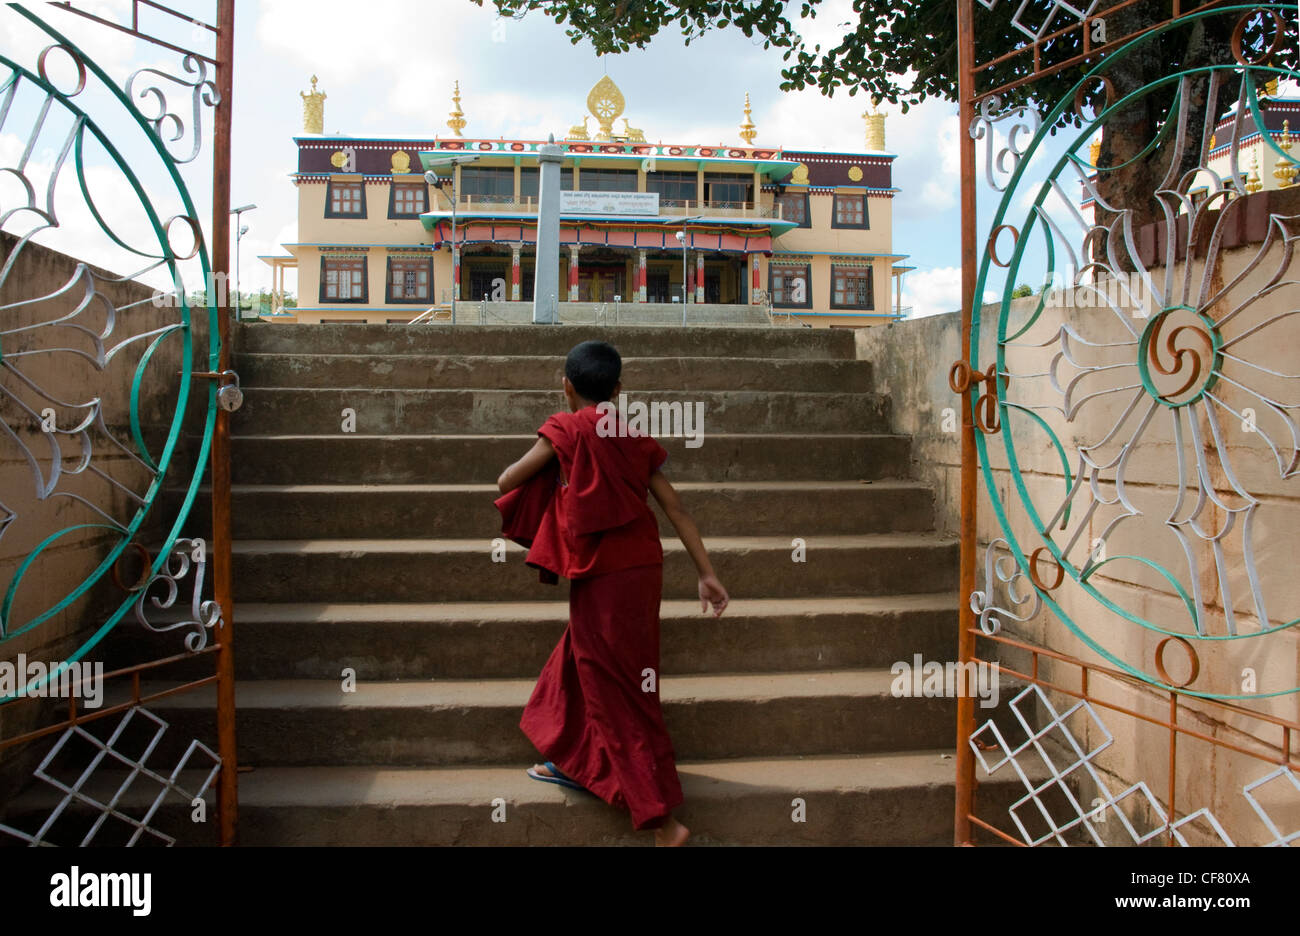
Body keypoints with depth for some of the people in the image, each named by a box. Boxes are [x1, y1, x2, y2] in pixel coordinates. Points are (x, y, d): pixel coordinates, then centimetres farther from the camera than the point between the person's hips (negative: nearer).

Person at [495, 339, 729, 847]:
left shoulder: (566, 428, -8)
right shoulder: (634, 438, 6)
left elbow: (507, 481, -2)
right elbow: (676, 509, 4)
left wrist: (546, 469, 18)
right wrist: (707, 574, 7)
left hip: (602, 577, -7)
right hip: (642, 567, 7)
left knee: (619, 691, 1)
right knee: (581, 657, 25)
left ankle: (663, 819, 4)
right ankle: (574, 761, 42)